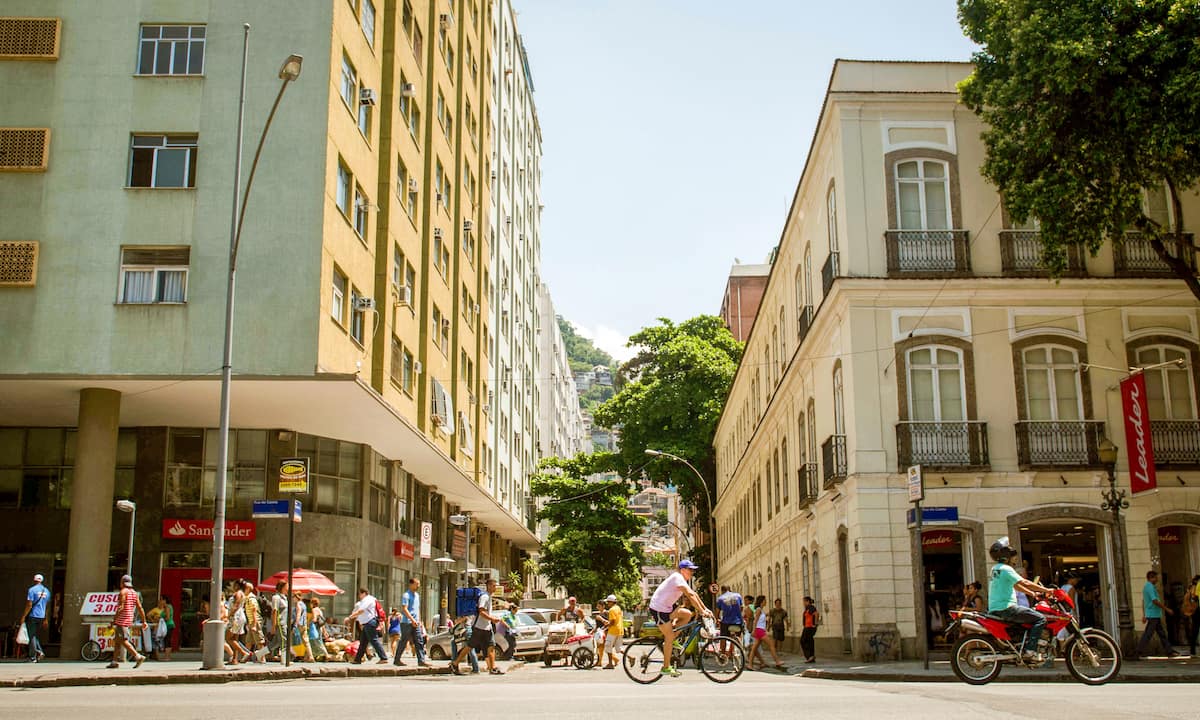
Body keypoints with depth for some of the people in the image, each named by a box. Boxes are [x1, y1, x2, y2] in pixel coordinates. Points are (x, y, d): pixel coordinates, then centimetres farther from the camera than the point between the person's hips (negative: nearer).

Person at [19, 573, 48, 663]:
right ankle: (39, 651, 0)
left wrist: (23, 616, -7)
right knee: (37, 636, 18)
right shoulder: (46, 591, 10)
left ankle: (33, 658, 0)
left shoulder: (32, 590, -9)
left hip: (32, 616, -5)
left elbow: (29, 605, -14)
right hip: (41, 617, 5)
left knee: (32, 636, 0)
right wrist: (45, 619, 20)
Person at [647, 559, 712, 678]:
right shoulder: (677, 578, -18)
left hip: (667, 607, 9)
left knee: (687, 614, 0)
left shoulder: (683, 580, 13)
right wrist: (702, 611, -27)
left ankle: (671, 640, 8)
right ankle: (666, 667, 0)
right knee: (669, 636, -8)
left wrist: (705, 608, 5)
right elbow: (690, 595, -26)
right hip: (658, 609, -9)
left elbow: (694, 594, 13)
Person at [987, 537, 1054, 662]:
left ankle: (1025, 651, 22)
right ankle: (1030, 650, -18)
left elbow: (1015, 585, 27)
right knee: (1040, 618, -12)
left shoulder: (995, 568, 18)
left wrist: (1033, 593, 26)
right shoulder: (1005, 569, -12)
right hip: (1005, 608, -10)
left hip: (994, 609, 10)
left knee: (1030, 618, 27)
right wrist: (1047, 590, -10)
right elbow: (1025, 583, -16)